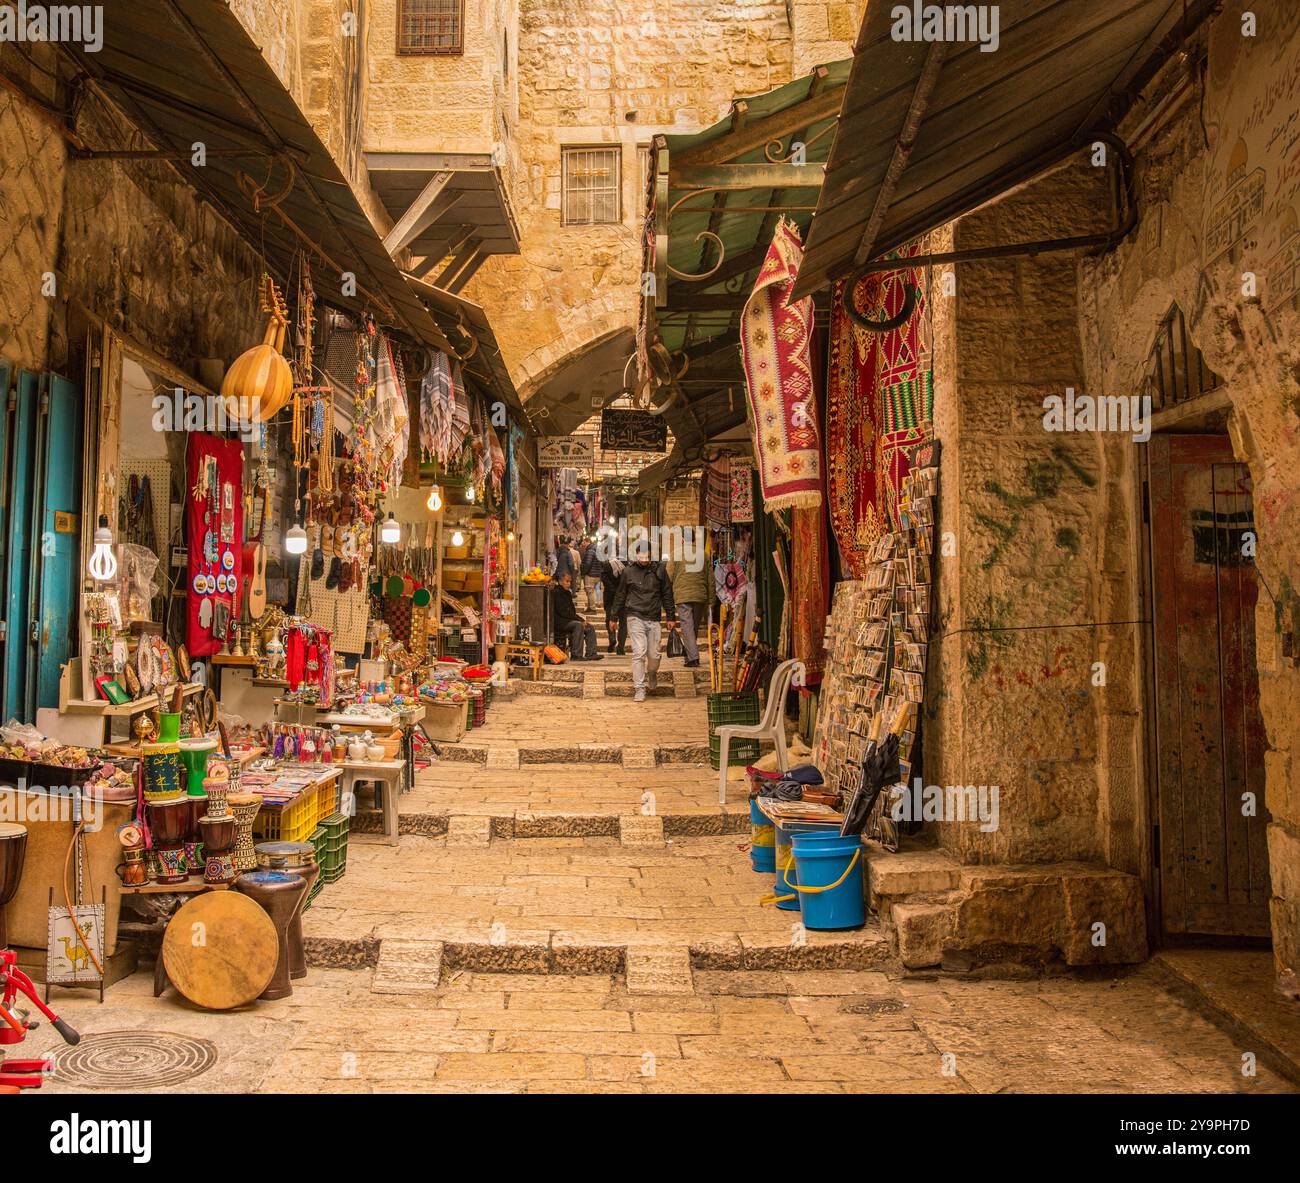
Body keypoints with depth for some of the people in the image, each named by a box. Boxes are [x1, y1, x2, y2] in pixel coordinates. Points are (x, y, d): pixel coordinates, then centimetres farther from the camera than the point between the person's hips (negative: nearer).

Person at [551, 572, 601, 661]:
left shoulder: (567, 593, 21)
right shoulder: (556, 593, -9)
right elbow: (562, 612, -18)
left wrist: (581, 620, 3)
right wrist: (579, 620, -18)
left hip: (569, 620, 9)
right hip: (559, 622, -9)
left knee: (589, 628, -3)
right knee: (578, 625, -32)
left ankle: (590, 653, -9)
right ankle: (576, 655, -32)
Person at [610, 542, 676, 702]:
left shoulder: (659, 570, 3)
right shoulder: (628, 571, 1)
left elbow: (667, 594, 10)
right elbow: (620, 596, 10)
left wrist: (671, 617, 9)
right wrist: (614, 617, 12)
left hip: (654, 619, 2)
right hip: (635, 617, -2)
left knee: (654, 655, 5)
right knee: (639, 653, -10)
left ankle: (652, 673, 39)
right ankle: (639, 689, -5)